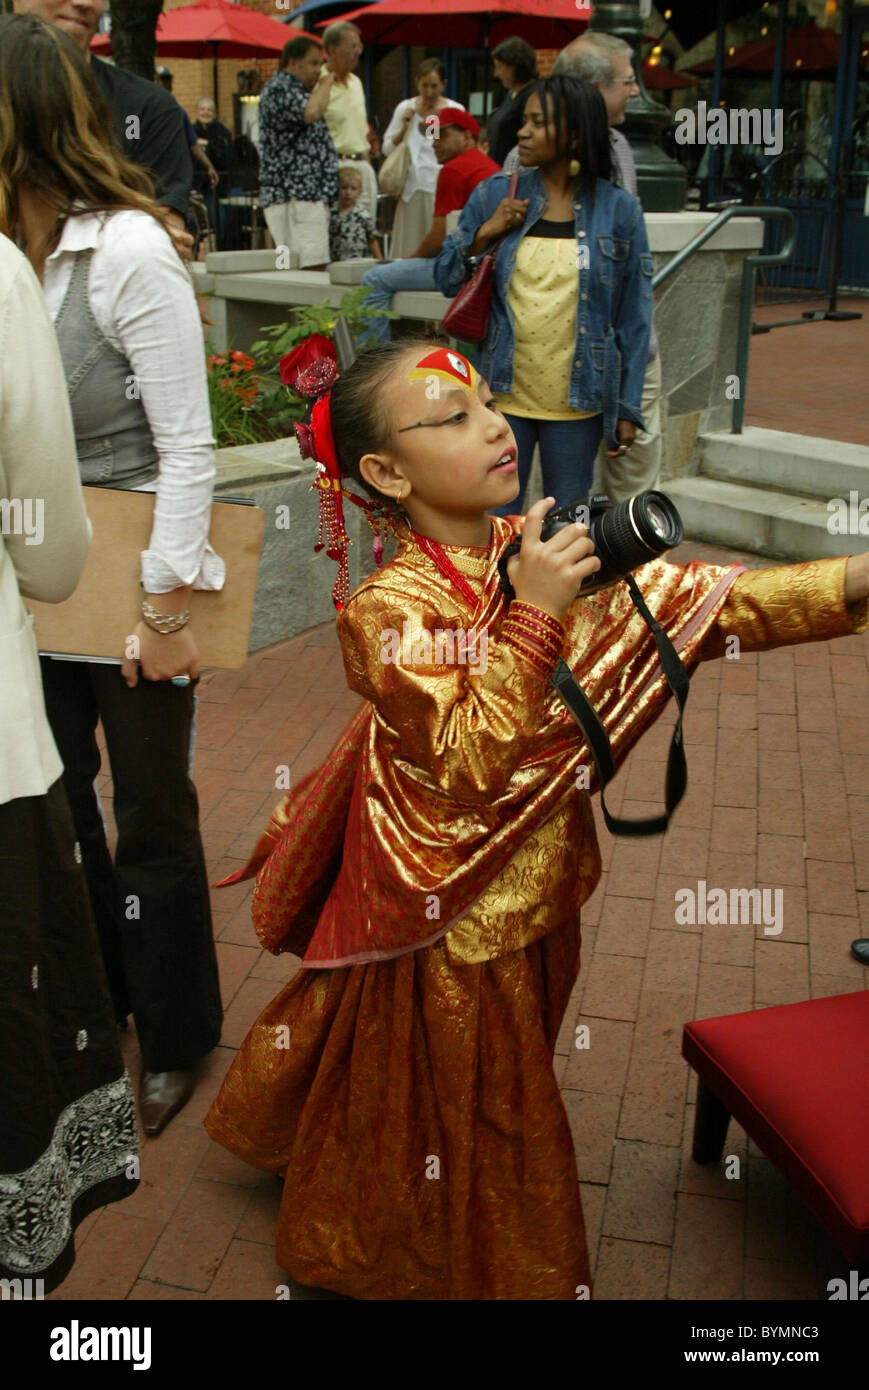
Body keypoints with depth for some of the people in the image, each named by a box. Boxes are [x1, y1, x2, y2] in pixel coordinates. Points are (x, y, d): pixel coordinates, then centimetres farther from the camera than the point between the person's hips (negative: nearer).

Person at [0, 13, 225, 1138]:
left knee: (150, 815, 9)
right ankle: (92, 1002, 42)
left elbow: (186, 447, -17)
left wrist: (166, 608, -17)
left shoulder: (128, 254, -18)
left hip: (130, 588, -6)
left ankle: (173, 1040, 32)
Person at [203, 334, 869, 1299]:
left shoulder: (541, 554, -6)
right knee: (464, 1119, 14)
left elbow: (707, 605, -11)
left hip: (536, 895, 7)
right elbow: (470, 765, -31)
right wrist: (532, 615, -35)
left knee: (502, 1089, 28)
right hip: (454, 926, -7)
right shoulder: (388, 609, -25)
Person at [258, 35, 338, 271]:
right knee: (312, 269, -18)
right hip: (295, 196, -11)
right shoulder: (280, 88, -7)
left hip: (310, 194, 11)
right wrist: (325, 84, -9)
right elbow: (310, 112, -26)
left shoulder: (289, 88, 26)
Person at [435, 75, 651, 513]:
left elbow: (633, 317, 1)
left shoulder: (619, 211, -2)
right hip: (503, 393, 1)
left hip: (577, 403, -1)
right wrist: (485, 233, -11)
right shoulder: (495, 196, 2)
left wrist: (627, 408, -1)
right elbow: (446, 279, 7)